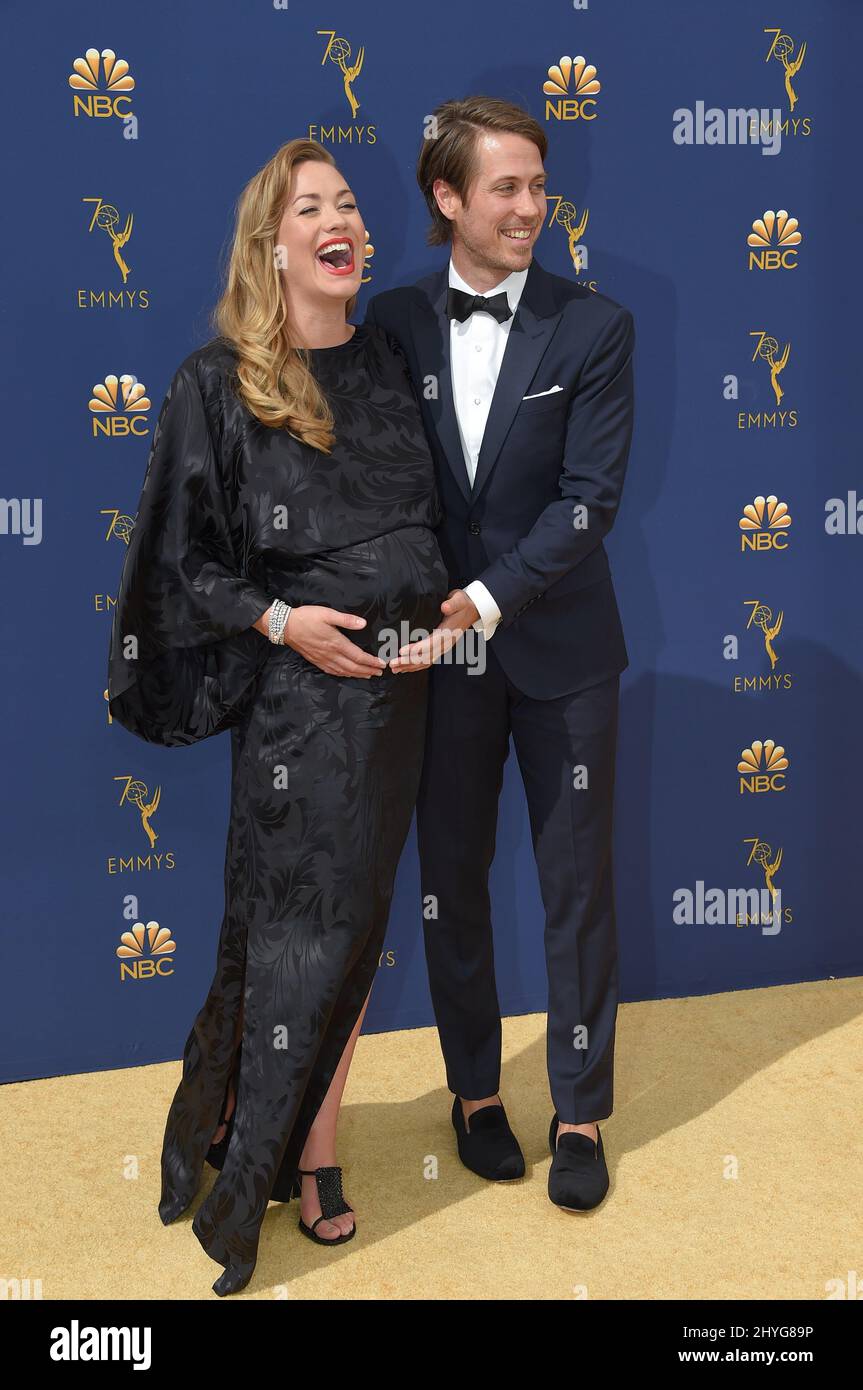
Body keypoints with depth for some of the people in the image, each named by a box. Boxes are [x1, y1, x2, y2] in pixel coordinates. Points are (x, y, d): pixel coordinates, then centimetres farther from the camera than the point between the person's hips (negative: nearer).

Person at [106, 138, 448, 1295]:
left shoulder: (388, 363, 10)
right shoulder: (219, 383, -6)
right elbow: (180, 559, -4)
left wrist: (449, 602, 4)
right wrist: (280, 621, -16)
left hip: (401, 678, 5)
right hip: (297, 689, -5)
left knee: (359, 917, 10)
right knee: (301, 925, 0)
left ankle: (316, 1145, 25)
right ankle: (275, 1162, 18)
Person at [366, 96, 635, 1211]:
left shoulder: (595, 328, -4)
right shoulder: (394, 322, 2)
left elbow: (589, 496, -12)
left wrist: (483, 600, -20)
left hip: (560, 649, -1)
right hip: (438, 647, 2)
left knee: (578, 886, 6)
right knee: (451, 879, 12)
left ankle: (581, 1114, 21)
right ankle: (475, 1090, 30)